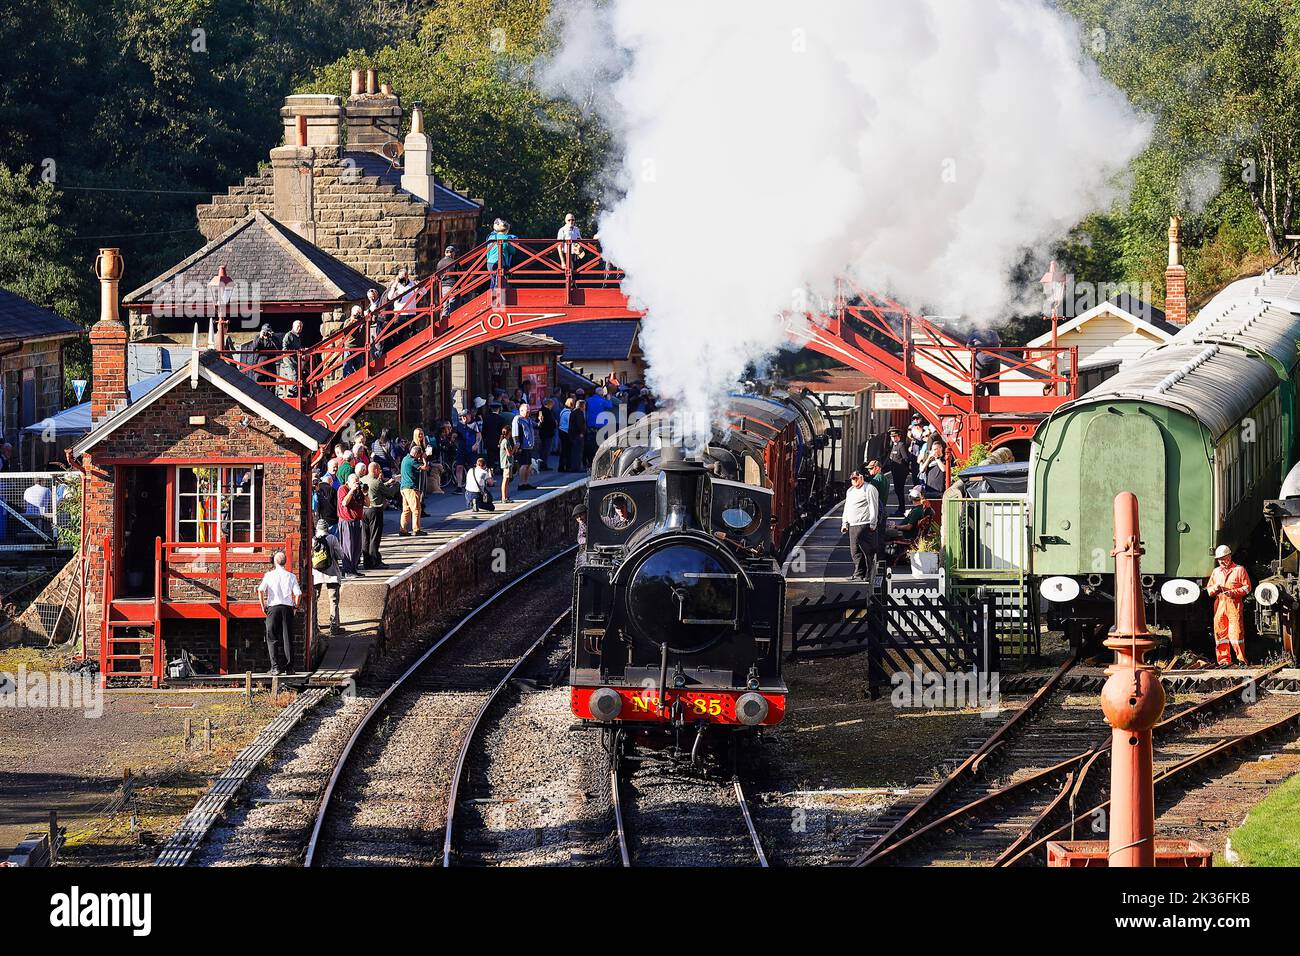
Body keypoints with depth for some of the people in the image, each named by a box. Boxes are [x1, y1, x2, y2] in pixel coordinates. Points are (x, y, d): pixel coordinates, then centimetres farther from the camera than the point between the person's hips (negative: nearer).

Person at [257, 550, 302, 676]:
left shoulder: (269, 575, 1)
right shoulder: (291, 576, 4)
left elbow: (260, 590, -10)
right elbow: (298, 593, -5)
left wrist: (263, 606, 0)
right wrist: (295, 606, 11)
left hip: (273, 607, -1)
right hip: (287, 608, 1)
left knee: (272, 638, 4)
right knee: (287, 638, 5)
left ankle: (275, 666, -6)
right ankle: (289, 667, 4)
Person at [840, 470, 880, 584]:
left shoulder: (869, 489, -3)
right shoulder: (850, 491, 23)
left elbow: (873, 508, -8)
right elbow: (846, 508, 27)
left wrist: (872, 524, -13)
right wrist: (844, 524, 20)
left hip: (864, 525, -9)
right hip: (852, 525, 9)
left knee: (867, 552, -9)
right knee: (855, 552, 6)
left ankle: (869, 576, -8)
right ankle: (858, 574, 10)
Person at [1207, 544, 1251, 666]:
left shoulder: (1239, 570, 4)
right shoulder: (1216, 572, 19)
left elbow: (1247, 587, 1)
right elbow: (1209, 590, 21)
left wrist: (1233, 592, -13)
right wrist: (1215, 588, -2)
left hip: (1234, 605, -5)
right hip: (1219, 605, 5)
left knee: (1236, 632, -10)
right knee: (1220, 632, 1)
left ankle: (1241, 659, -4)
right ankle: (1224, 660, 4)